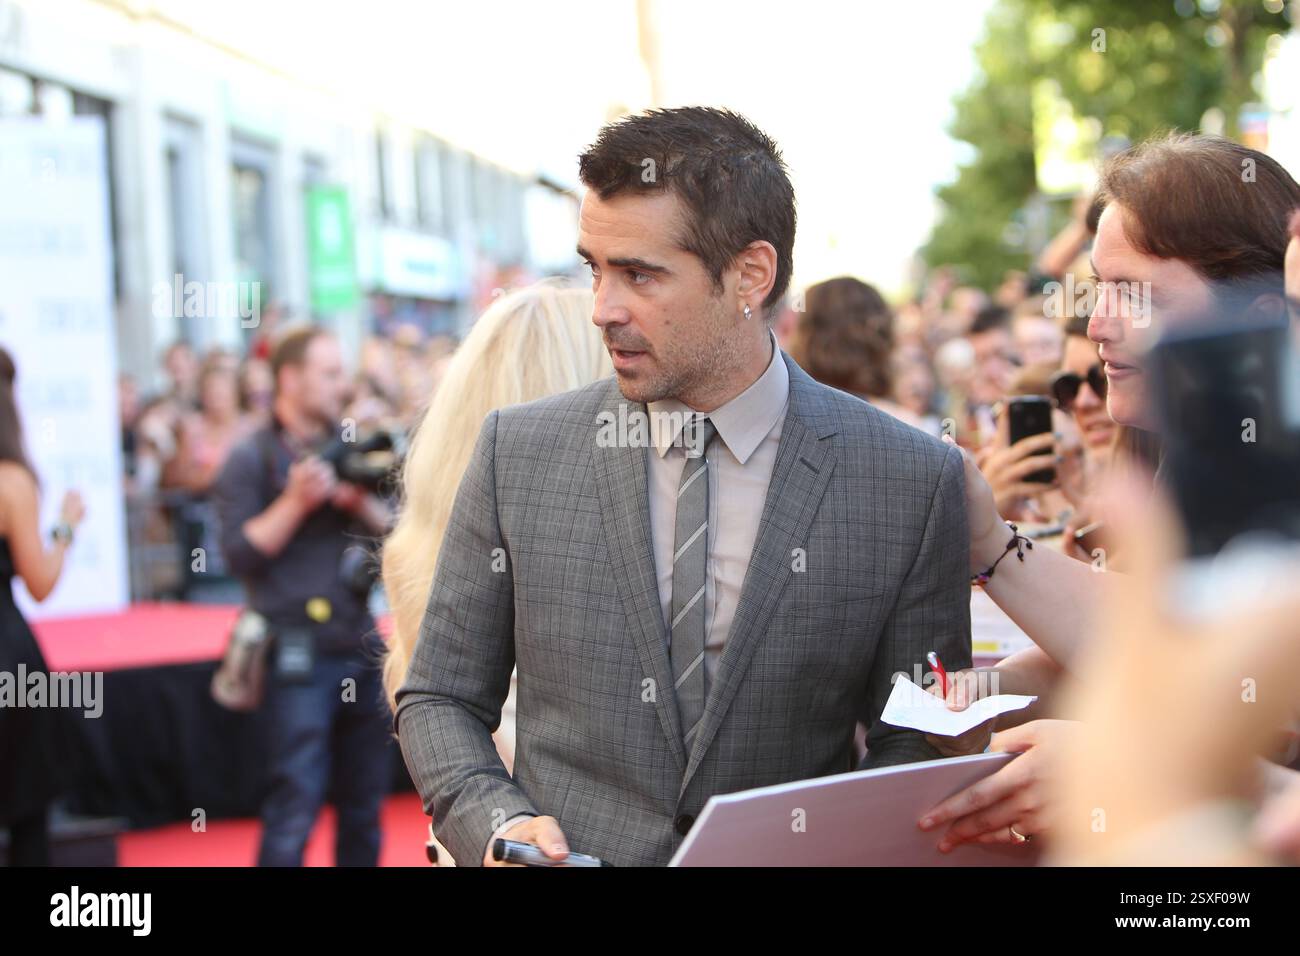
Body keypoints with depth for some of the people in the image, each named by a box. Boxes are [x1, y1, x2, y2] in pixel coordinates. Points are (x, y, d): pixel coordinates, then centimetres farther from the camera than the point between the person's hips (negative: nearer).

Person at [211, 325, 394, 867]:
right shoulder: (251, 458, -2)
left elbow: (392, 534, 10)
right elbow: (239, 553, -10)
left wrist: (361, 501, -7)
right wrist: (296, 501, -17)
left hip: (361, 645, 6)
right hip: (299, 653, -5)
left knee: (365, 802, 11)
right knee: (295, 806, -7)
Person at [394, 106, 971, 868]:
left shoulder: (913, 483, -1)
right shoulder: (518, 453, 3)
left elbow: (920, 745, 5)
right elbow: (441, 699, 10)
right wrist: (499, 823, -7)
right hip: (569, 855, 1)